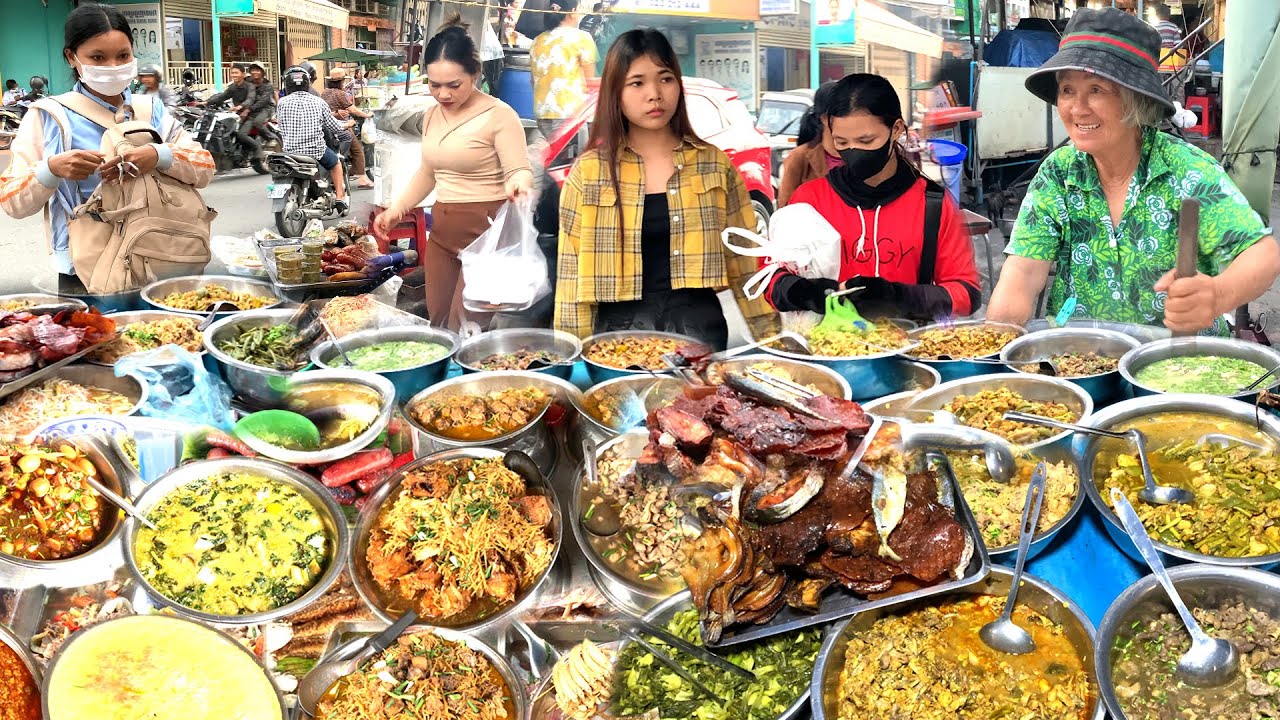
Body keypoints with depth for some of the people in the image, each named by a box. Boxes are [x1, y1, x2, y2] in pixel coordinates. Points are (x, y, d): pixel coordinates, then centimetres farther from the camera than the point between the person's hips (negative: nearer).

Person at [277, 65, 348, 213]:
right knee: (336, 162, 29)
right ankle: (340, 198, 29)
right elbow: (335, 128, 4)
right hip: (316, 150, -1)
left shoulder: (283, 102, -3)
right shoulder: (318, 102, -3)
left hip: (290, 150, 1)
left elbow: (282, 130, 4)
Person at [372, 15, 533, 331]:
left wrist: (517, 184, -37)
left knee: (465, 329, -10)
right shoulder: (431, 115, 11)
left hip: (486, 231, -8)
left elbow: (520, 171, -14)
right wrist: (397, 209, 13)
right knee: (438, 322, 11)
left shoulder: (499, 115, -12)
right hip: (442, 231, 8)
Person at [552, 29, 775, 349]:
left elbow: (742, 258, 7)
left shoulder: (714, 164, 4)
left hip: (699, 323, 1)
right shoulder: (589, 172, 0)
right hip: (620, 327, -1)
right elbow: (572, 272, 1)